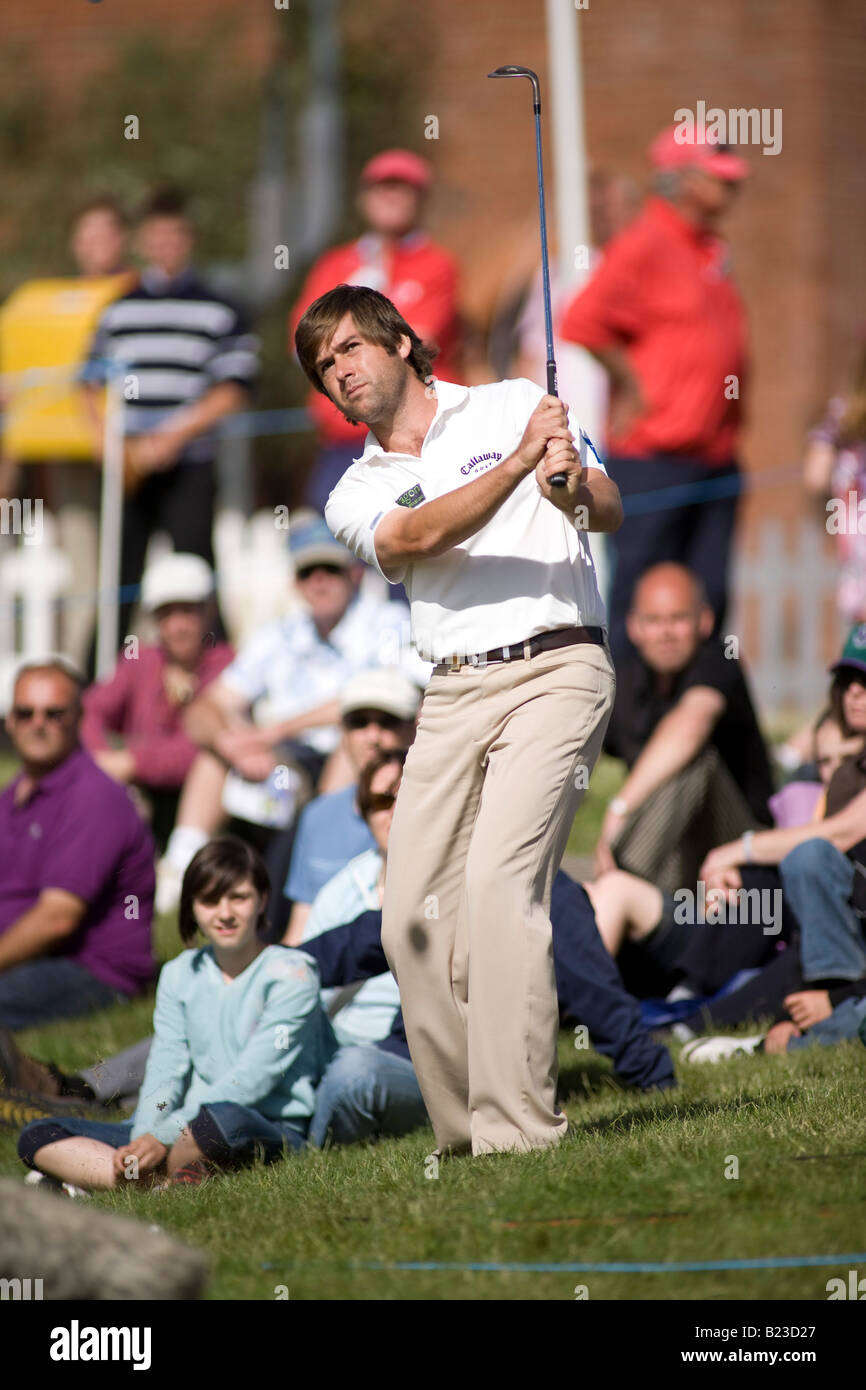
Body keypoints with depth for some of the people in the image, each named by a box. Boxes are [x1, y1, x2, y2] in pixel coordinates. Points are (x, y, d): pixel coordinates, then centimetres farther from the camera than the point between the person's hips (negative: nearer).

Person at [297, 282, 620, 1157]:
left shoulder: (514, 404, 10)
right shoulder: (356, 496, 15)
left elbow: (610, 509, -2)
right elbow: (416, 536, -8)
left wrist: (575, 491, -27)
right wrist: (518, 464, -22)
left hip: (554, 668, -5)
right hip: (453, 694, 5)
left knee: (499, 880, -21)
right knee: (413, 918, -4)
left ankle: (519, 1132, -24)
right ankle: (462, 1136, 6)